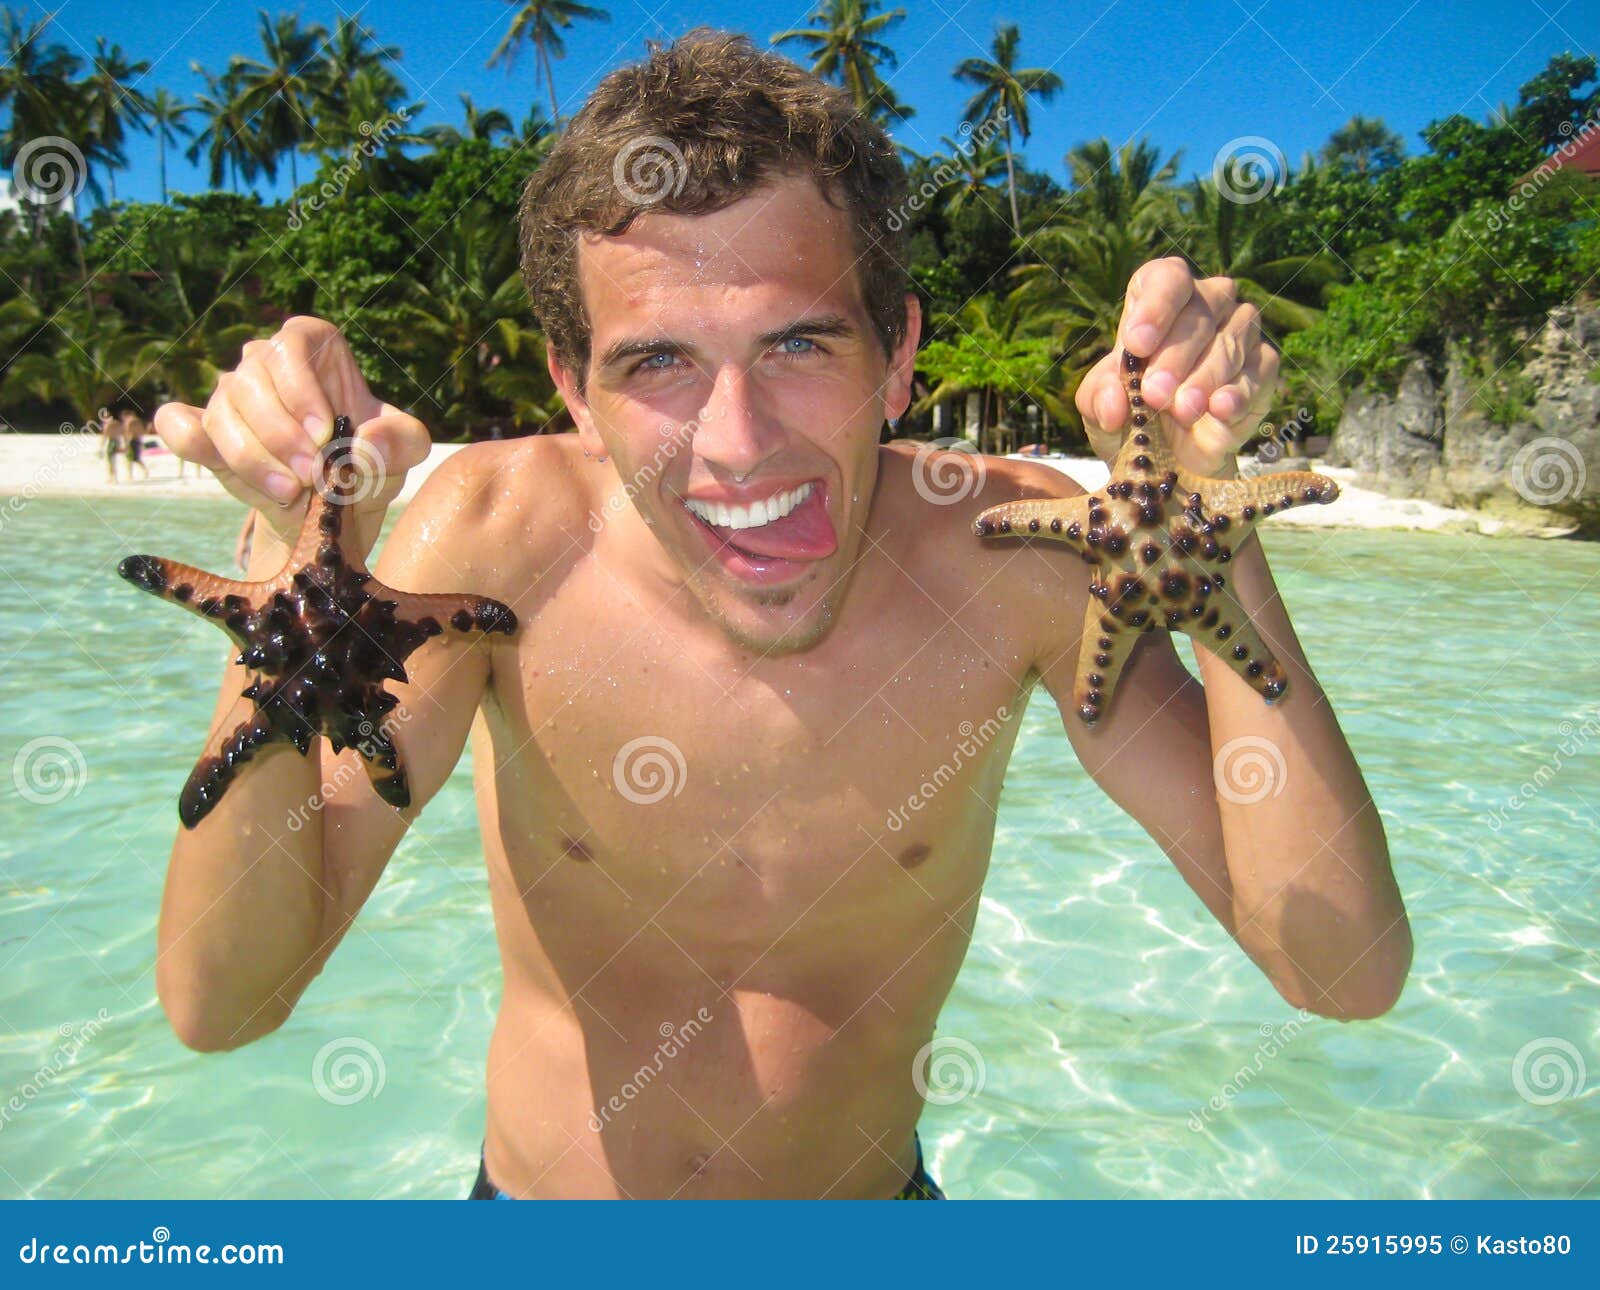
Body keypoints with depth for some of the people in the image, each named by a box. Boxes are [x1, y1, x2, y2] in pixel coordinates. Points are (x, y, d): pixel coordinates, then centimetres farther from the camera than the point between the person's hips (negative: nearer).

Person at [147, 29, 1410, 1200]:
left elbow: (1349, 971, -26)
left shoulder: (1009, 553, -23)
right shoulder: (501, 535, -23)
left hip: (871, 1193, 1)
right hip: (540, 1194, 1)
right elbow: (217, 1002, -24)